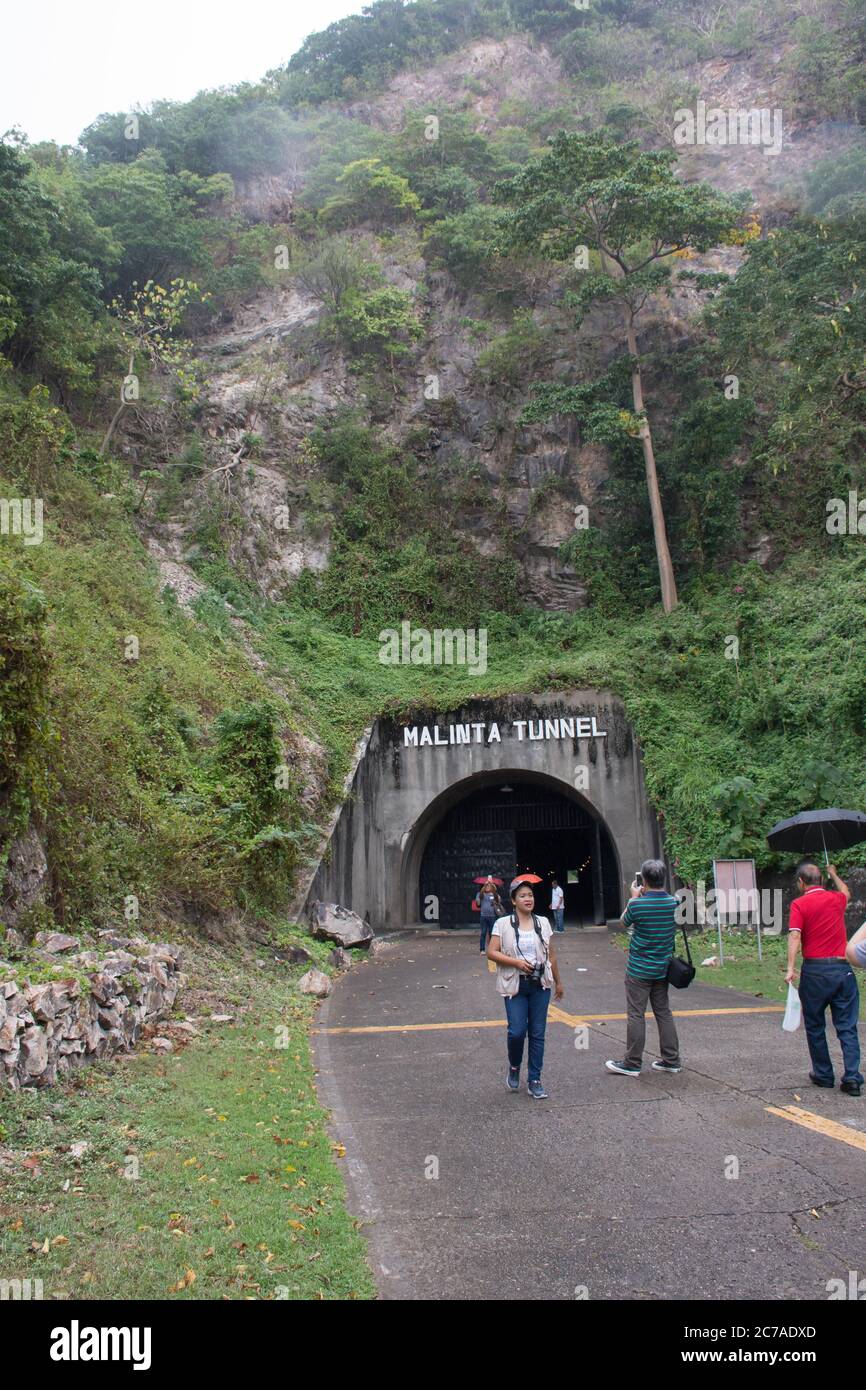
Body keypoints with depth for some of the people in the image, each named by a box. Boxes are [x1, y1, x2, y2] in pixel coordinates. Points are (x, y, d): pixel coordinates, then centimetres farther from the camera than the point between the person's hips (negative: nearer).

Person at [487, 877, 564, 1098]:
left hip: (540, 985, 3)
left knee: (537, 1033, 4)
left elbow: (551, 955, 14)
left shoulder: (543, 923, 8)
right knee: (517, 1031, -10)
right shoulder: (503, 924, -2)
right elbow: (491, 952, -7)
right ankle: (514, 1068, 19)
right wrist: (516, 962, -17)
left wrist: (558, 982, 18)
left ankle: (534, 1080, 13)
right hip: (515, 985, -3)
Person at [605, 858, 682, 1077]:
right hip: (662, 969, 6)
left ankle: (632, 1064, 7)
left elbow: (623, 922, 1)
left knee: (636, 1015, 1)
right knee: (664, 1013, 14)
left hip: (639, 970, -5)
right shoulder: (674, 903, -4)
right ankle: (671, 1060, 18)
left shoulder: (637, 905, -19)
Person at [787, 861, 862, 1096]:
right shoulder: (836, 899, 9)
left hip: (815, 970, -3)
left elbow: (795, 936, -16)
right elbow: (845, 891, 35)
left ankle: (823, 1075, 19)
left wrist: (791, 968, -21)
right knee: (847, 1027, 5)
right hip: (842, 968, 3)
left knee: (815, 1026, 12)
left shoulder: (799, 904, -4)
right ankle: (852, 1077, -4)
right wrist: (834, 874, 52)